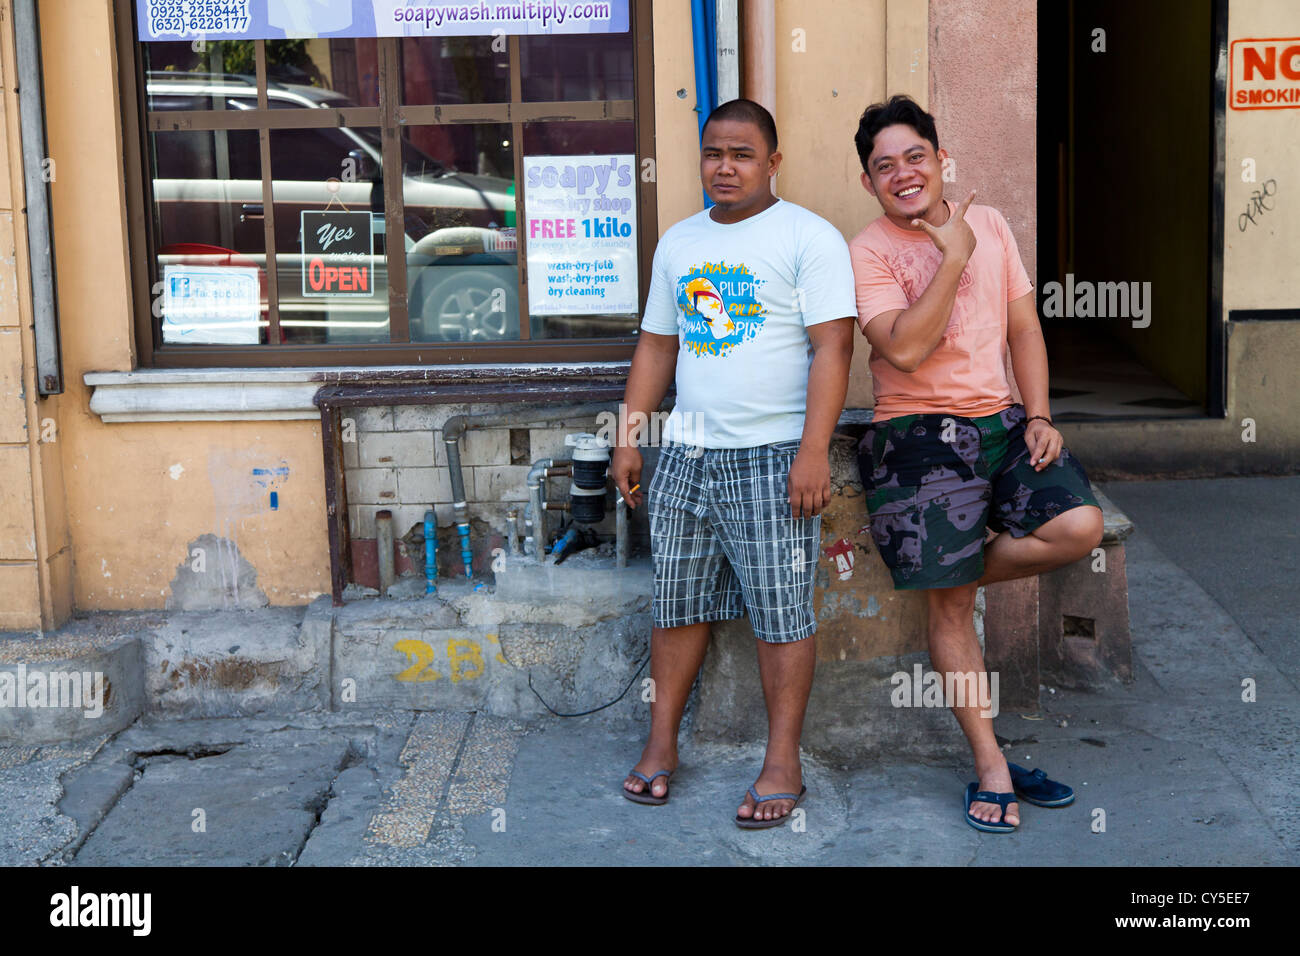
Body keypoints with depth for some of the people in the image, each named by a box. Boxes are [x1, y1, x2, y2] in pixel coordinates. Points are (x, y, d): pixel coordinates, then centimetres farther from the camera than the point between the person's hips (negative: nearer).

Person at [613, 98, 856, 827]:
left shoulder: (809, 237, -3)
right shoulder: (679, 242, 16)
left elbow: (832, 347, -10)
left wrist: (813, 450, -19)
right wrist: (629, 437, 14)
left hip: (773, 455, -6)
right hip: (687, 453, 6)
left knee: (781, 610, -2)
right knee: (677, 601, 10)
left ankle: (783, 764, 7)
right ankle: (662, 742, 21)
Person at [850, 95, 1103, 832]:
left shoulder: (989, 224, 10)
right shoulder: (868, 252, -6)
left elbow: (1024, 328, 12)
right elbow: (905, 349, -20)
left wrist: (1039, 416, 1)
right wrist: (953, 257, -16)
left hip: (1002, 419, 5)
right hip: (918, 434, -5)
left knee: (1081, 527, -18)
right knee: (950, 606, -2)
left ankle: (951, 569, 8)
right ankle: (992, 766, 10)